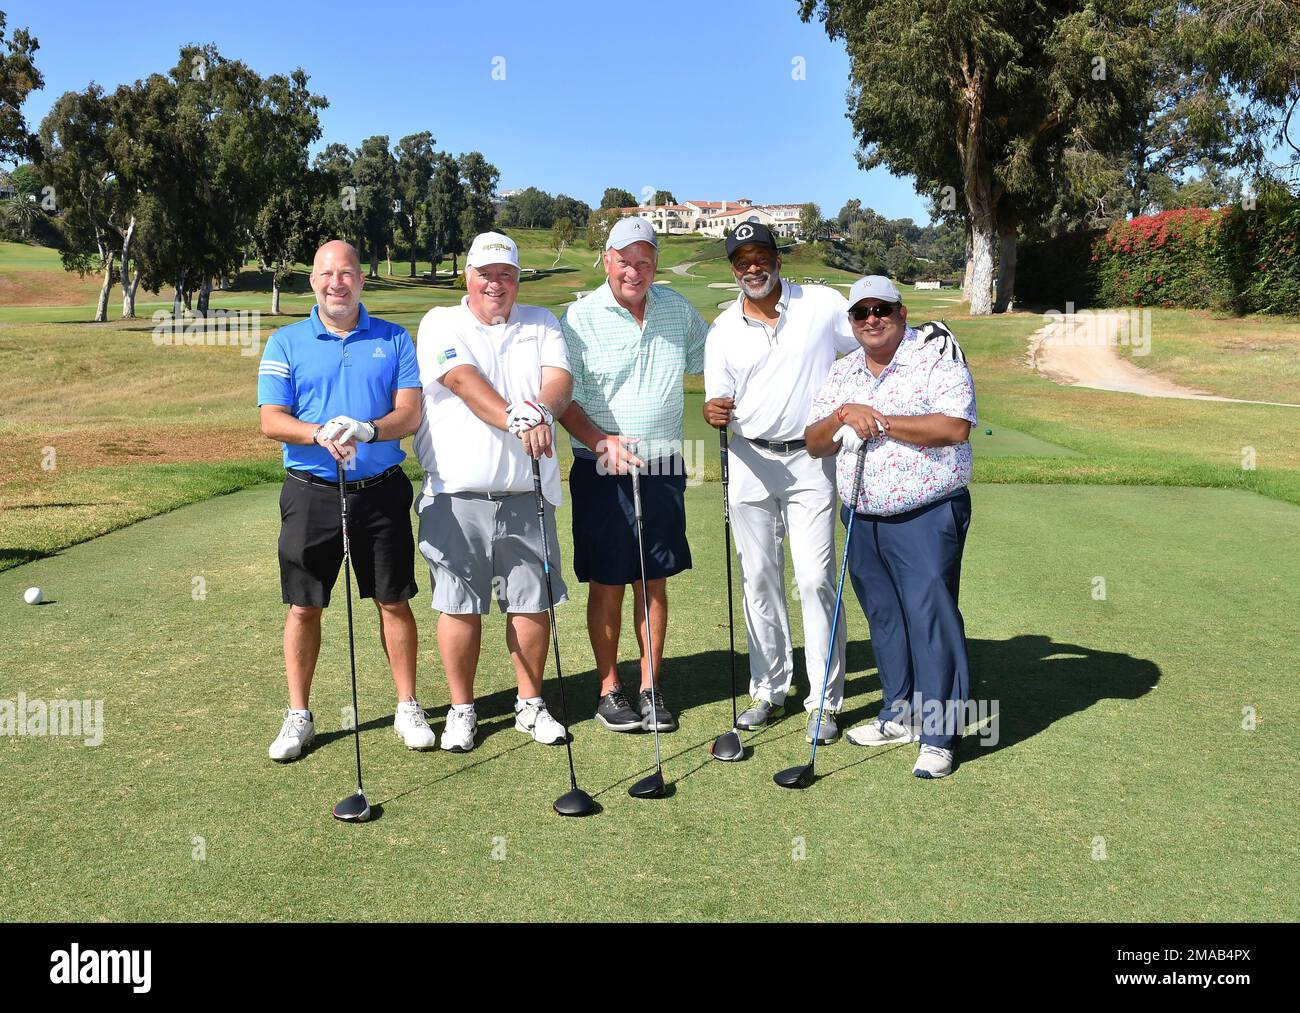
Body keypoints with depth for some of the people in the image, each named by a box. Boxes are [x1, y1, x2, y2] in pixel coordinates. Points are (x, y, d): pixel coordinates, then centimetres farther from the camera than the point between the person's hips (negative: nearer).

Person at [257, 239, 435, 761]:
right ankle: (298, 715, 20)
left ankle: (407, 708, 20)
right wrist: (320, 434, -23)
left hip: (382, 489, 0)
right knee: (304, 606, 6)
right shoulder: (285, 343, 5)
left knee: (394, 601, 6)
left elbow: (410, 413, -3)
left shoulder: (394, 340, 6)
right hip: (311, 491, 0)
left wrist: (368, 430, -23)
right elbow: (271, 420, -3)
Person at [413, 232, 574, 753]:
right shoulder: (441, 323, 6)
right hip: (457, 494, -2)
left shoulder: (541, 323, 15)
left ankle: (531, 703, 22)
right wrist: (516, 420, -27)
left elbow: (560, 378, -2)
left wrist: (540, 408, -25)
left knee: (532, 602, 6)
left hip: (526, 494, 2)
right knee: (460, 605, 3)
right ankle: (461, 709, 19)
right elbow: (462, 379, -12)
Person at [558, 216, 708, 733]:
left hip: (663, 469, 4)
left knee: (655, 581, 9)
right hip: (603, 472, -3)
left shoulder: (677, 309, 8)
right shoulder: (580, 318, -5)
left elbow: (711, 357, 20)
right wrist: (600, 441, -22)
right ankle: (609, 689, 17)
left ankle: (651, 686, 21)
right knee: (608, 584, 3)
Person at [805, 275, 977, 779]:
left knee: (931, 617, -8)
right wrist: (842, 416, -11)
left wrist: (879, 419, -17)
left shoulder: (937, 359, -6)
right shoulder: (842, 372, 13)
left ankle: (939, 735, 2)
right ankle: (899, 715, 27)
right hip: (862, 519, 6)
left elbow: (954, 428, -20)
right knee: (884, 618, 13)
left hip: (927, 516, -6)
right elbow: (814, 442, 9)